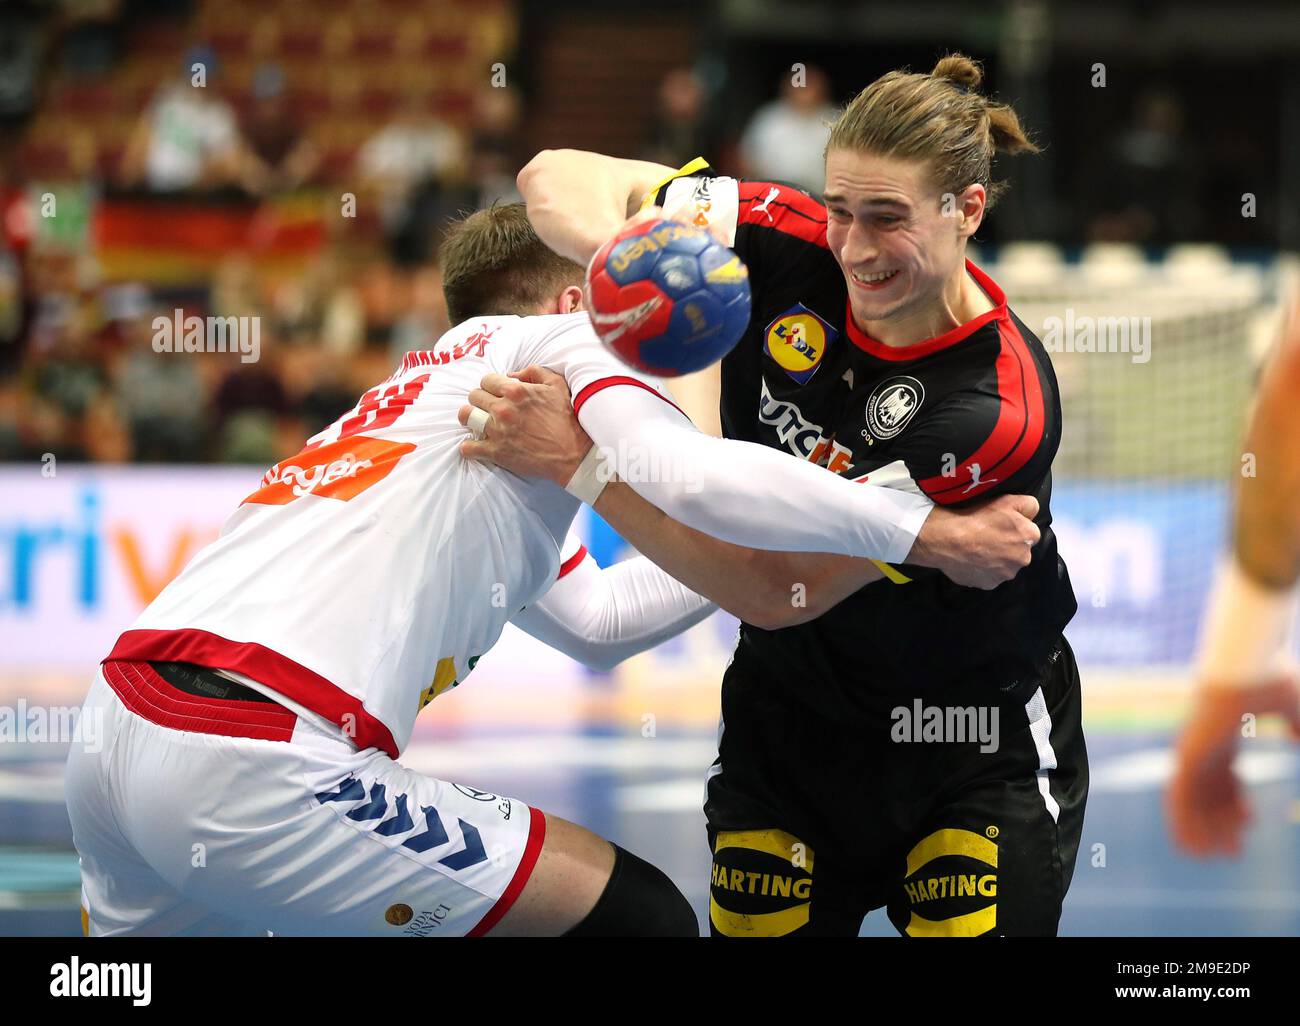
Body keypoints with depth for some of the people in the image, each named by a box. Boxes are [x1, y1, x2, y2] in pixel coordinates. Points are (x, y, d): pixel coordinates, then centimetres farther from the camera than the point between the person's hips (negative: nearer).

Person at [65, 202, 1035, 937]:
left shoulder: (420, 393, 33)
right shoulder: (554, 338, 10)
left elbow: (594, 619, 38)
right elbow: (690, 478, -10)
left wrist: (761, 536, 35)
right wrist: (926, 530, -2)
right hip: (254, 764, -9)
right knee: (643, 918, 2)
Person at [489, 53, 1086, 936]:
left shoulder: (1000, 411, -30)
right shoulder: (789, 247, -16)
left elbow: (777, 585, -30)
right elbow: (559, 177, -10)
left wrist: (580, 462, -33)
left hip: (977, 751, -4)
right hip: (790, 719, 4)